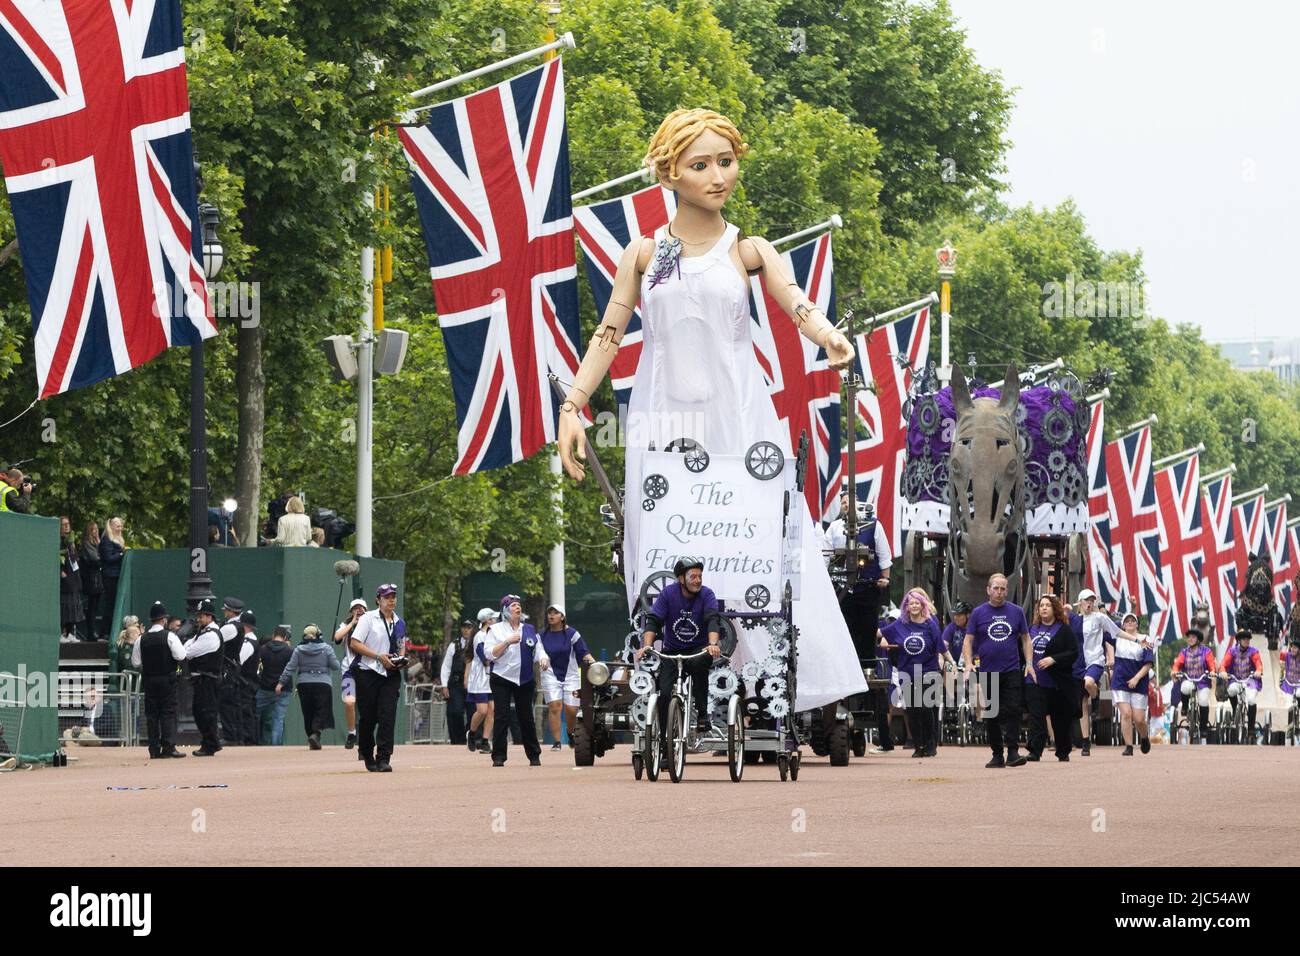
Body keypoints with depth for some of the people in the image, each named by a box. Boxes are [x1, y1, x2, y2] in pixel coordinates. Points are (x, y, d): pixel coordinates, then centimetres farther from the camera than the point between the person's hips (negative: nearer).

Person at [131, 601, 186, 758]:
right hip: (167, 679, -3)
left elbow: (135, 663, 4)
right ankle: (168, 746, -10)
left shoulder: (142, 639, 1)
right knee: (168, 712, -1)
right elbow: (180, 656, -14)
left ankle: (154, 748, 5)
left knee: (151, 713, 6)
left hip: (148, 680, 3)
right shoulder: (169, 636, -9)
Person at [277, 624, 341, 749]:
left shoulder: (298, 650, 1)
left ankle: (311, 738, 12)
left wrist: (281, 682, 3)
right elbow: (335, 666, -2)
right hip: (323, 684, -2)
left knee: (308, 713, 11)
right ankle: (315, 733, -26)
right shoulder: (327, 648, -2)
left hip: (304, 684, 2)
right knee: (321, 712, -3)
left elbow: (290, 668, -1)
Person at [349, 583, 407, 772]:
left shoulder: (400, 623, 14)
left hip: (391, 674, 3)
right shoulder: (368, 618, -2)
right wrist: (379, 656, -15)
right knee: (368, 717, 2)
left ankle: (383, 759, -12)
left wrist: (401, 659, 4)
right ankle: (367, 755, 21)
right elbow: (354, 643, -9)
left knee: (388, 717, -9)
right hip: (368, 673, -3)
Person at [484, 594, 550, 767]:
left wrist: (543, 659, -12)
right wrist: (508, 641, -16)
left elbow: (539, 651, 11)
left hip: (525, 680, 3)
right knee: (501, 717, -8)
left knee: (527, 717, 6)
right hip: (502, 679, -3)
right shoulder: (496, 629, 2)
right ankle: (498, 757, -7)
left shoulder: (530, 630, 13)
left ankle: (534, 756, 13)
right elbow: (489, 654, -7)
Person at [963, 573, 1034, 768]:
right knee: (991, 716, 5)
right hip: (987, 672, 1)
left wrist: (1029, 662, 0)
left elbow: (1025, 639, 12)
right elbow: (968, 641, 3)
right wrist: (969, 663, -11)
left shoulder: (1016, 612, 8)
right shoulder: (978, 613, 5)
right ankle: (997, 755, 12)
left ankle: (1013, 752, -13)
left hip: (1012, 671, -1)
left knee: (1012, 711, -11)